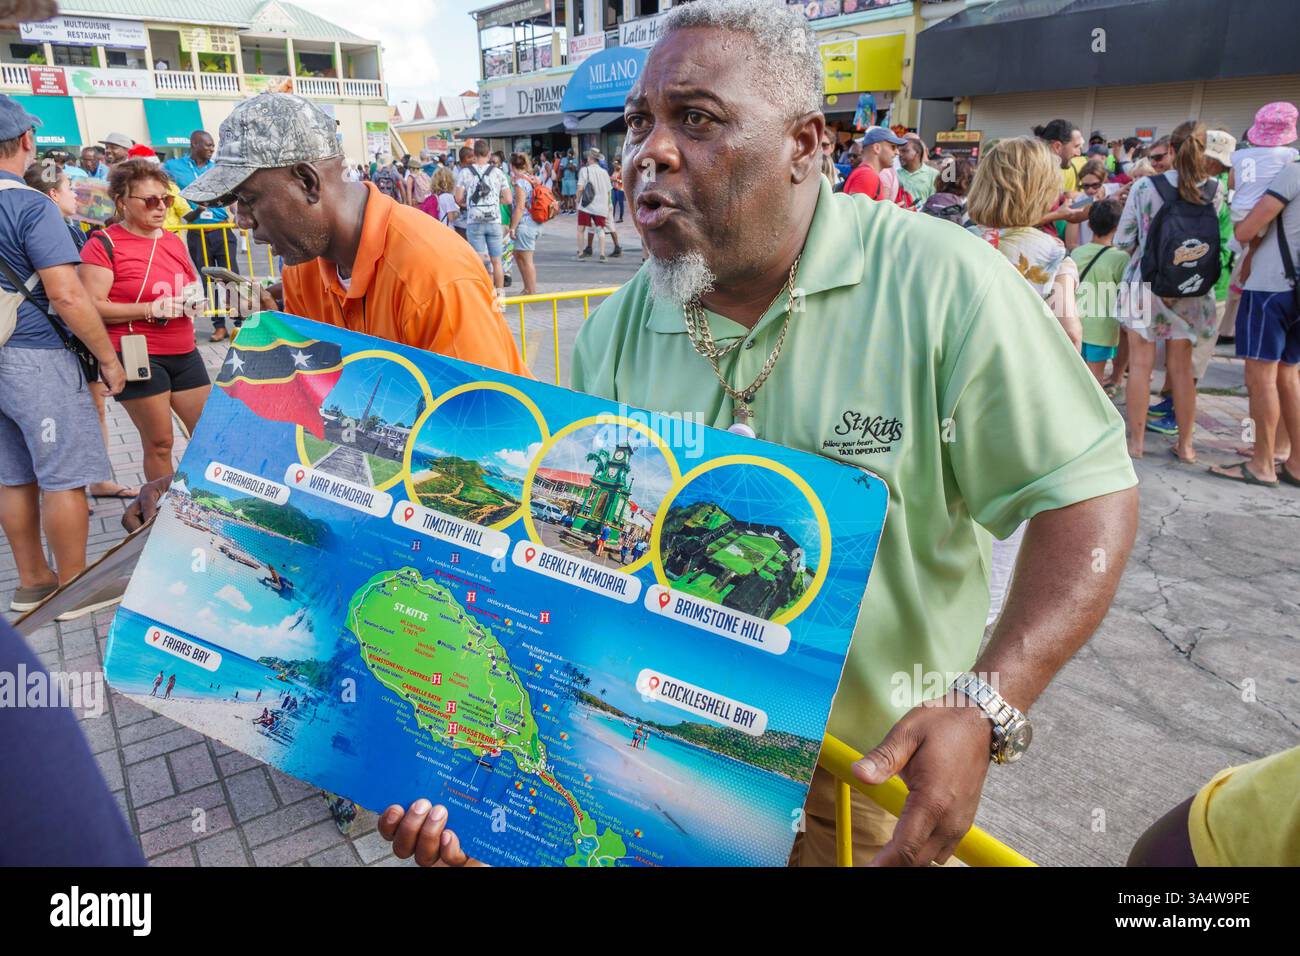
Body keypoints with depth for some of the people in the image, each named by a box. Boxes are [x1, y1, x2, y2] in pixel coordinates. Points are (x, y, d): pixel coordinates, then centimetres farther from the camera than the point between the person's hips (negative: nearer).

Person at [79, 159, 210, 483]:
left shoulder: (173, 241, 13)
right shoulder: (103, 245, -7)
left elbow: (192, 285, 26)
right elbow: (91, 307, -15)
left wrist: (194, 297, 2)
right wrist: (150, 309, -22)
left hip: (184, 353, 7)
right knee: (159, 443, 0)